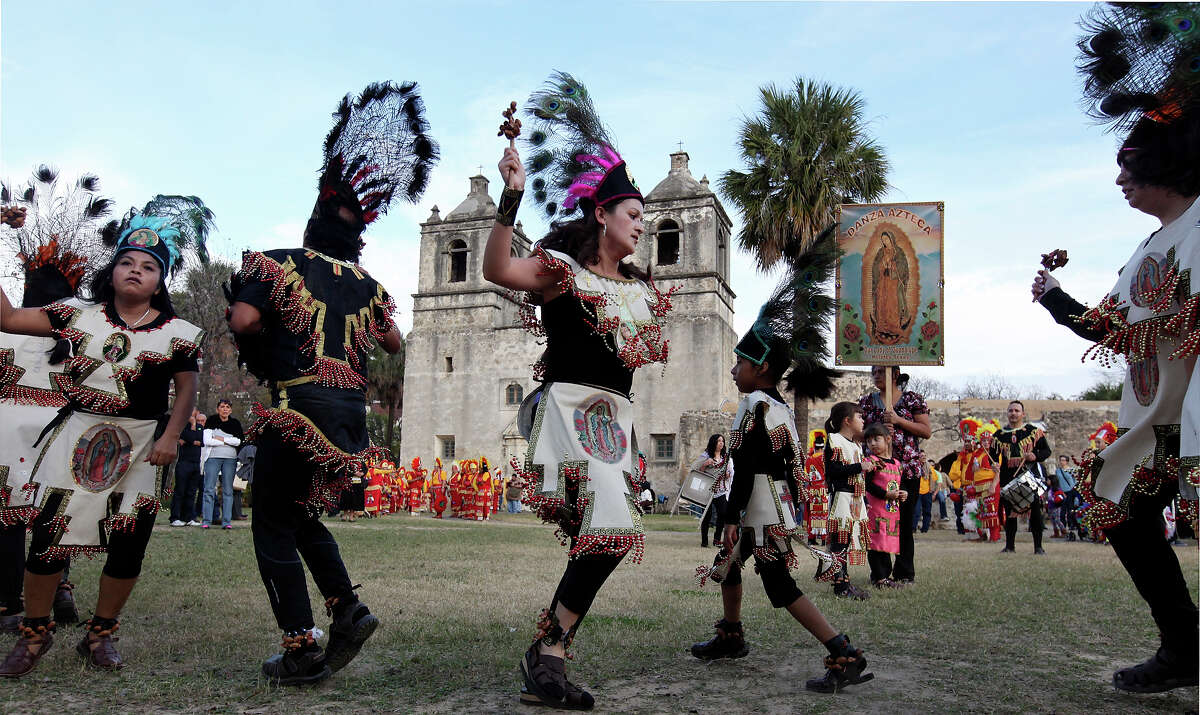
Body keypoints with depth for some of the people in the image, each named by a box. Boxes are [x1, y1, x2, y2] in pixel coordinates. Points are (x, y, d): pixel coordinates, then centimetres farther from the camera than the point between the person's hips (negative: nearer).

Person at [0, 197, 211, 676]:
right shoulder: (80, 316, 6)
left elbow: (186, 390, 4)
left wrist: (171, 436, -7)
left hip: (138, 449, -1)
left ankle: (100, 635, 23)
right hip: (76, 439, 1)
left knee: (127, 547, 3)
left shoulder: (178, 333, 1)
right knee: (47, 537, -1)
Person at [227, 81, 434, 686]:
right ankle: (348, 610, 15)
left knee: (274, 528, 5)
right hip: (351, 410, 6)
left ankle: (301, 652, 4)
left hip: (298, 408, -6)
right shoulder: (367, 284, 11)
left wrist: (261, 351, 4)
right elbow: (394, 343, 20)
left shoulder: (278, 264, -4)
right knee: (301, 514, 24)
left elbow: (243, 321, -18)